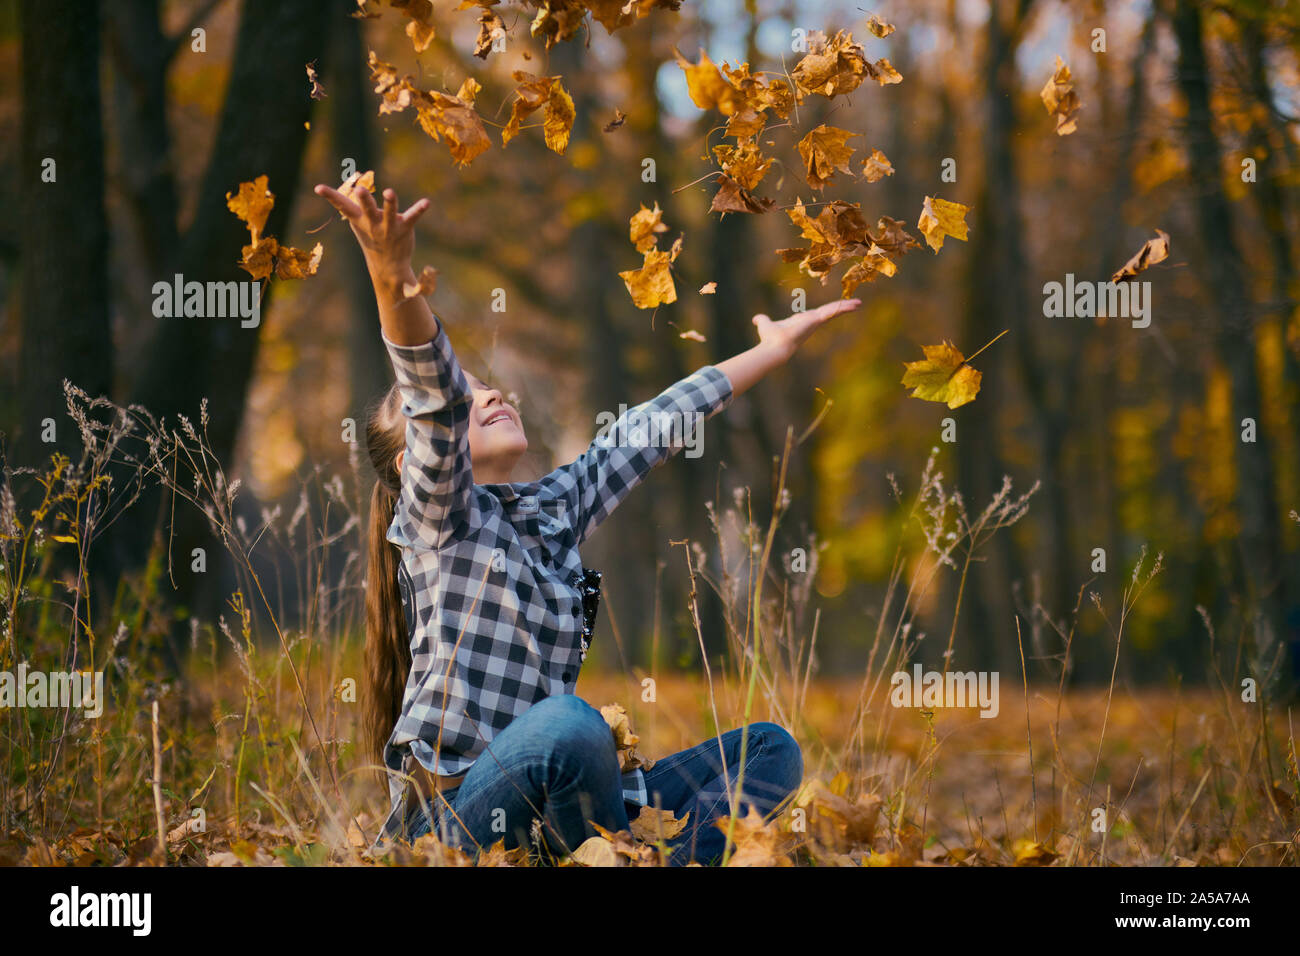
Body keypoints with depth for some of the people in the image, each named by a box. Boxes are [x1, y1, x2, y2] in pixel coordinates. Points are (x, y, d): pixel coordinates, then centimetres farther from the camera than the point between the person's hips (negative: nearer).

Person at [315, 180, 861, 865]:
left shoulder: (556, 508, 19)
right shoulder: (439, 513, -1)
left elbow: (654, 428, 25)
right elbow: (433, 396, -20)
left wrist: (773, 350, 30)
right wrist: (394, 283, -39)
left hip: (546, 809, 8)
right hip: (451, 812, -8)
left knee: (771, 748, 3)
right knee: (568, 725, -37)